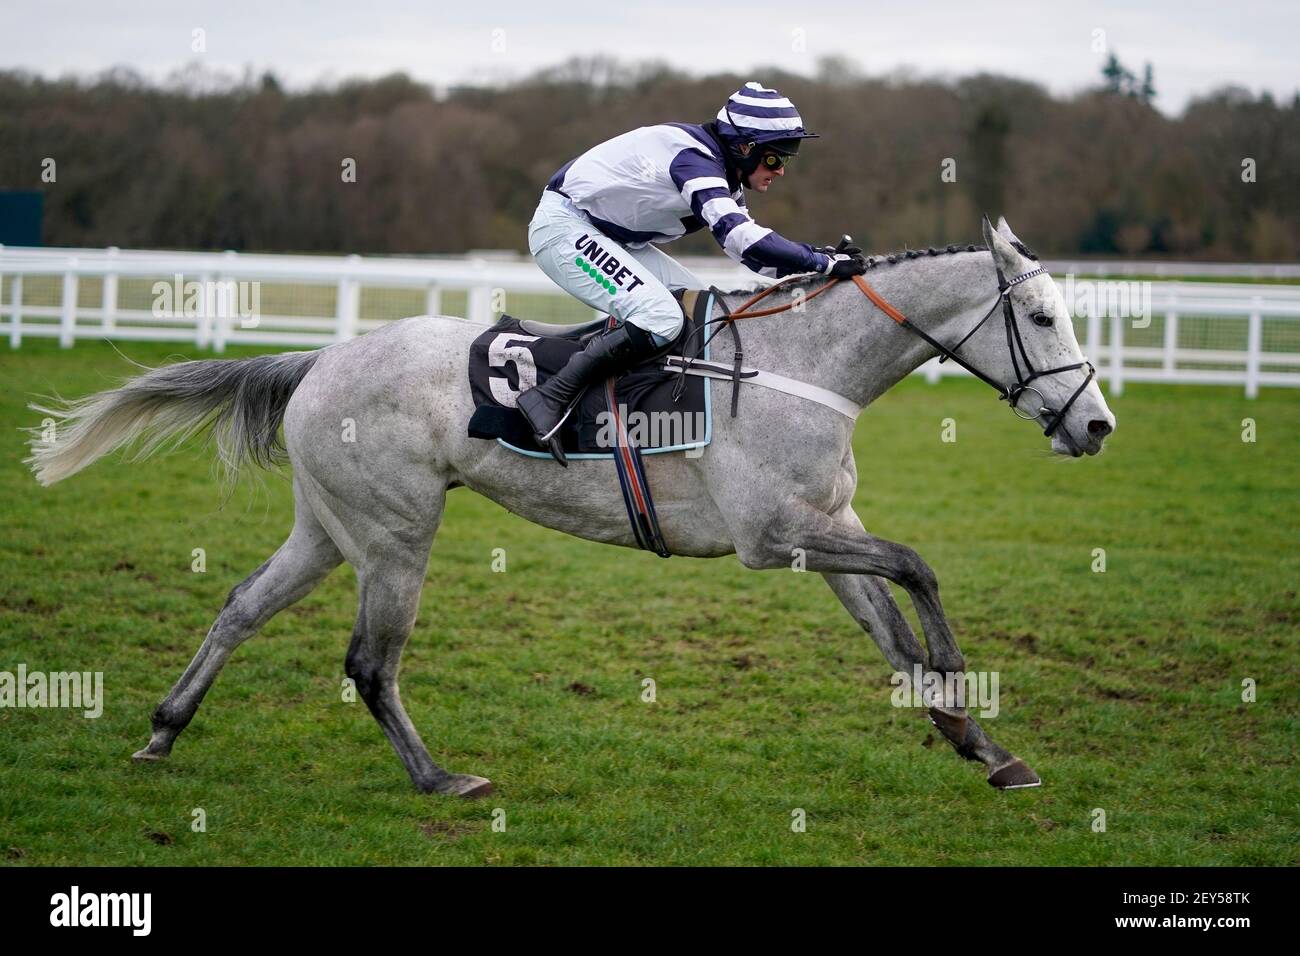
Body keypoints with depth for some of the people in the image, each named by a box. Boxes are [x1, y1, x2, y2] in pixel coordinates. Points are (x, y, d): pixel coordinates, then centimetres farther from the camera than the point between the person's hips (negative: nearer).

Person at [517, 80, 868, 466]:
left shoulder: (723, 174, 7)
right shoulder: (694, 158, -24)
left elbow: (756, 256, 11)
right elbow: (738, 235, -36)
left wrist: (820, 256, -6)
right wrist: (824, 263, -31)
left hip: (607, 237, 10)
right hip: (563, 228, -10)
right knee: (660, 318, -25)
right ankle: (549, 397, -24)